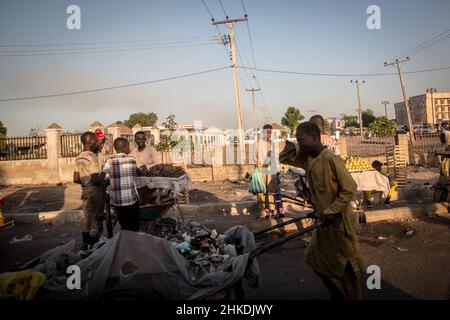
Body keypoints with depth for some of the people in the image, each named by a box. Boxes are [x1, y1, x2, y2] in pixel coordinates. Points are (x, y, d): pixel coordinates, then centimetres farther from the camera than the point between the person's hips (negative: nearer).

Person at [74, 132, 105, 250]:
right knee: (96, 220, 2)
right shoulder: (92, 157, -19)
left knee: (86, 218, 17)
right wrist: (104, 182, -8)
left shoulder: (79, 158, 8)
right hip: (95, 192, -8)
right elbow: (95, 179, -25)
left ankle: (85, 245, 27)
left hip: (85, 191, 8)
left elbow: (76, 179, 10)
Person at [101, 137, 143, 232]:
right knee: (134, 227, 7)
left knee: (124, 227, 15)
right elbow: (139, 173, 11)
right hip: (131, 199, -3)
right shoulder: (131, 159, -2)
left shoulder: (109, 161, 1)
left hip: (116, 200, 3)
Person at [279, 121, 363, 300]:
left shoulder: (330, 159, -22)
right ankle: (336, 294, 36)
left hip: (339, 220, -8)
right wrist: (292, 147, -8)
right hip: (323, 219, 8)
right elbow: (284, 158, 11)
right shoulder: (307, 158, 1)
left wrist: (331, 211, -21)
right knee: (314, 258, 18)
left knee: (347, 264, 6)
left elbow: (349, 188, -19)